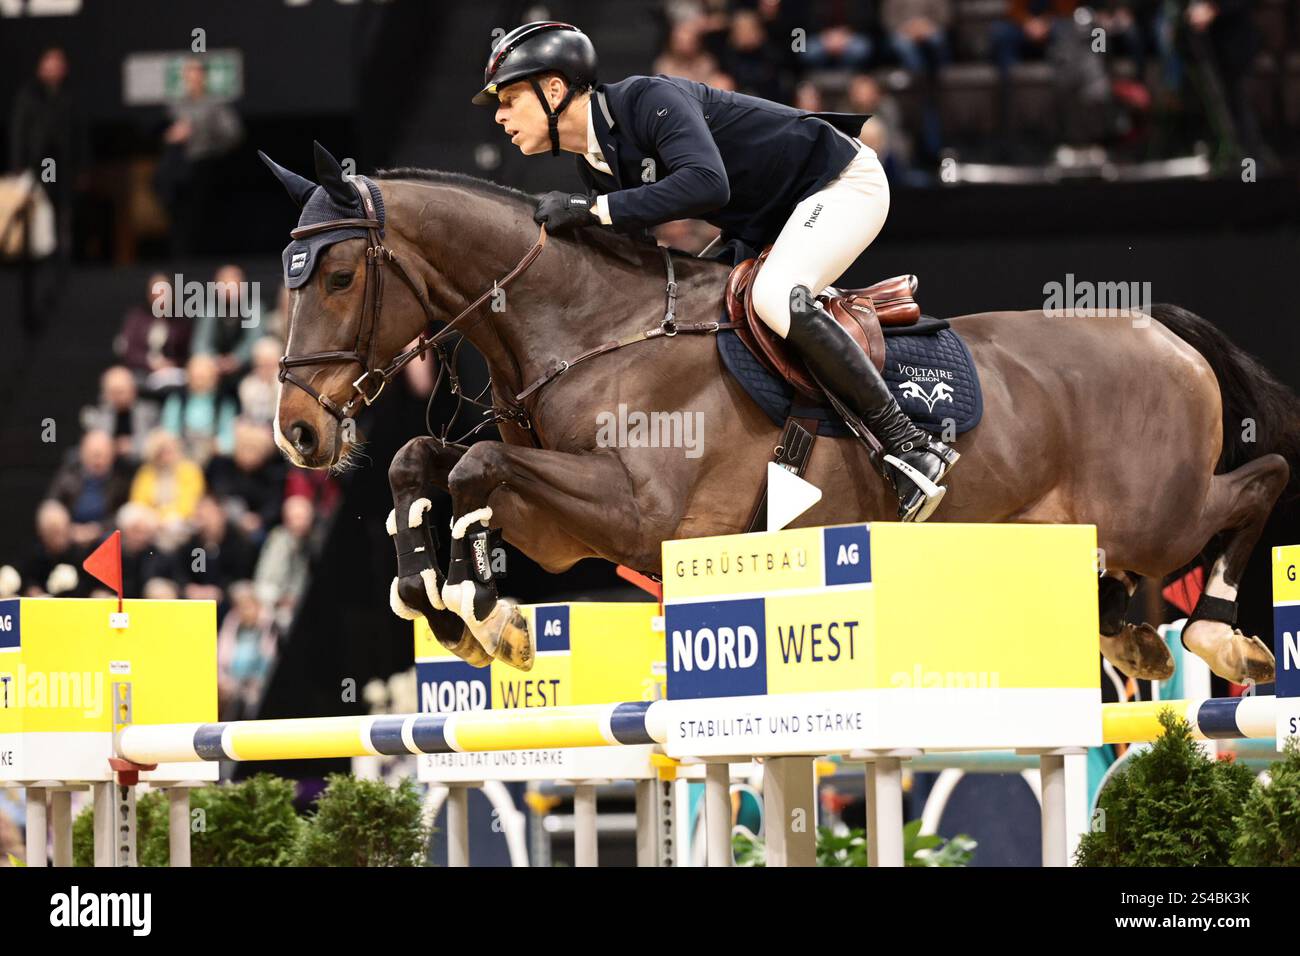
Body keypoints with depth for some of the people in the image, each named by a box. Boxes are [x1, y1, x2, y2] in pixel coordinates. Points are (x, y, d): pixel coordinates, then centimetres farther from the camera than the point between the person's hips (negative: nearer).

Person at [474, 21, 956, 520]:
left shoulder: (649, 100, -25)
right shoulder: (595, 169, 3)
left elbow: (706, 184, -41)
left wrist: (592, 210, -39)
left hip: (843, 180, -10)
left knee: (775, 298, -31)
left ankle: (910, 445, -29)